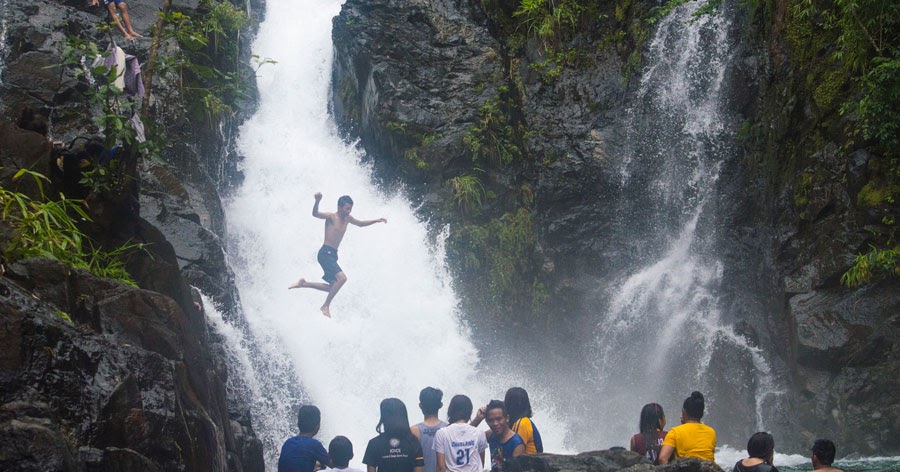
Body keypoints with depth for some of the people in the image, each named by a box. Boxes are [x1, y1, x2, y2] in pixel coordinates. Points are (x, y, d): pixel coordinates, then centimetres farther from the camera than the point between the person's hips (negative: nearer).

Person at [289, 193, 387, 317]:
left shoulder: (347, 218, 14)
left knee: (333, 286, 11)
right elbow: (315, 214, -27)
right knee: (342, 278, -24)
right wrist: (317, 201, -45)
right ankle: (326, 306, -15)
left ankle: (303, 283, 22)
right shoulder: (331, 217, -10)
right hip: (325, 253, -9)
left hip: (333, 255, 9)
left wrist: (376, 221, 25)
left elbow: (360, 223, 32)